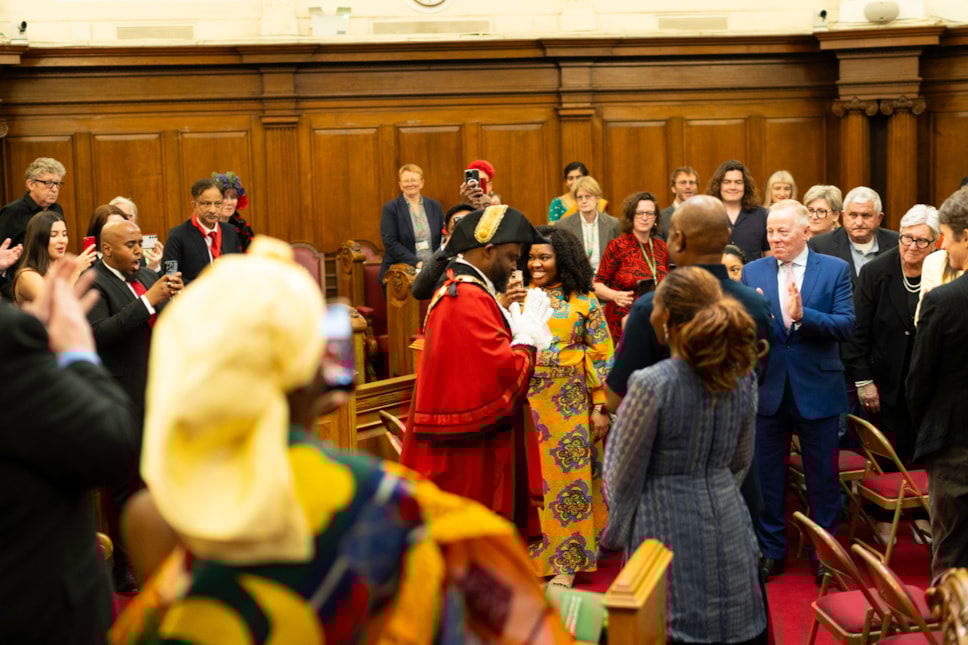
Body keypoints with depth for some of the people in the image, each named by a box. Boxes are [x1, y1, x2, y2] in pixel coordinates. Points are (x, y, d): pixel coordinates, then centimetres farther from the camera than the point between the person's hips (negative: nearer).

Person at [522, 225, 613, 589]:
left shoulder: (584, 302, 1)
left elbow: (601, 355, 0)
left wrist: (600, 408, -5)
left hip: (570, 403, -2)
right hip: (526, 401, 2)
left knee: (568, 475, 2)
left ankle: (567, 564, 10)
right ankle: (528, 556, 17)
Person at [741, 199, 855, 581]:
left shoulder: (835, 270, -3)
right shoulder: (753, 272, 3)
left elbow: (846, 325, -12)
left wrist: (802, 315, -27)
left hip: (818, 389, -2)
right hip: (767, 388, 2)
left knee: (823, 477, 10)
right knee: (767, 475, 12)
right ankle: (771, 550, 26)